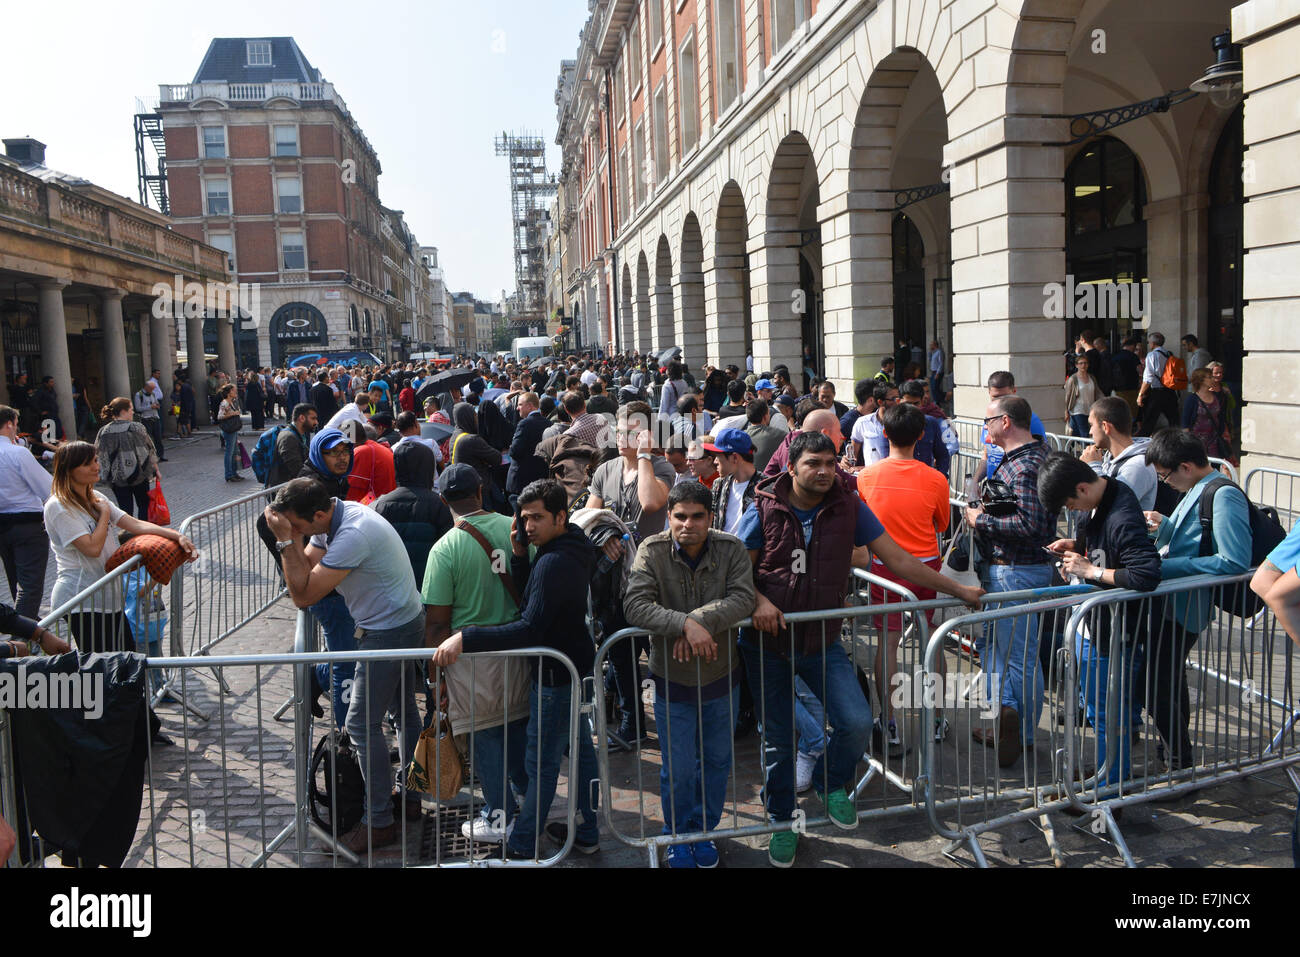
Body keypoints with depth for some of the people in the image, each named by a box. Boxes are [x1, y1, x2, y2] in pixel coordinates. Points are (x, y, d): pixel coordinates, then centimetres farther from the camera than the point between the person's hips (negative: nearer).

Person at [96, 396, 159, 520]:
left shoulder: (104, 432, -3)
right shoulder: (136, 428, -10)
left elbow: (99, 456, 1)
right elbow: (151, 451, -4)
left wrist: (106, 475, 13)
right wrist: (156, 469, 7)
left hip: (117, 479, 2)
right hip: (139, 476, -2)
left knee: (125, 509, 8)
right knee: (144, 505, 15)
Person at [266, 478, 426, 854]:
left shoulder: (352, 535, -29)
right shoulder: (335, 516, 2)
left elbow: (303, 595, -25)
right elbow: (305, 567, 3)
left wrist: (286, 540, -24)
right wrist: (291, 538, -12)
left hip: (388, 632, -11)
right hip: (406, 622, 11)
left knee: (363, 724, -3)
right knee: (404, 710, 20)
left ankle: (379, 821, 7)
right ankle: (411, 797, 34)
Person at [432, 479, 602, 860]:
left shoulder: (554, 563, -26)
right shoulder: (570, 551, 5)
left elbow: (530, 629, -34)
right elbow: (530, 597, 9)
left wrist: (466, 638, -37)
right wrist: (519, 555, -5)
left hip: (556, 675, -10)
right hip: (575, 667, 11)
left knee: (541, 761, 2)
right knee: (580, 747, 19)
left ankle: (521, 846, 16)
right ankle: (587, 832, 33)